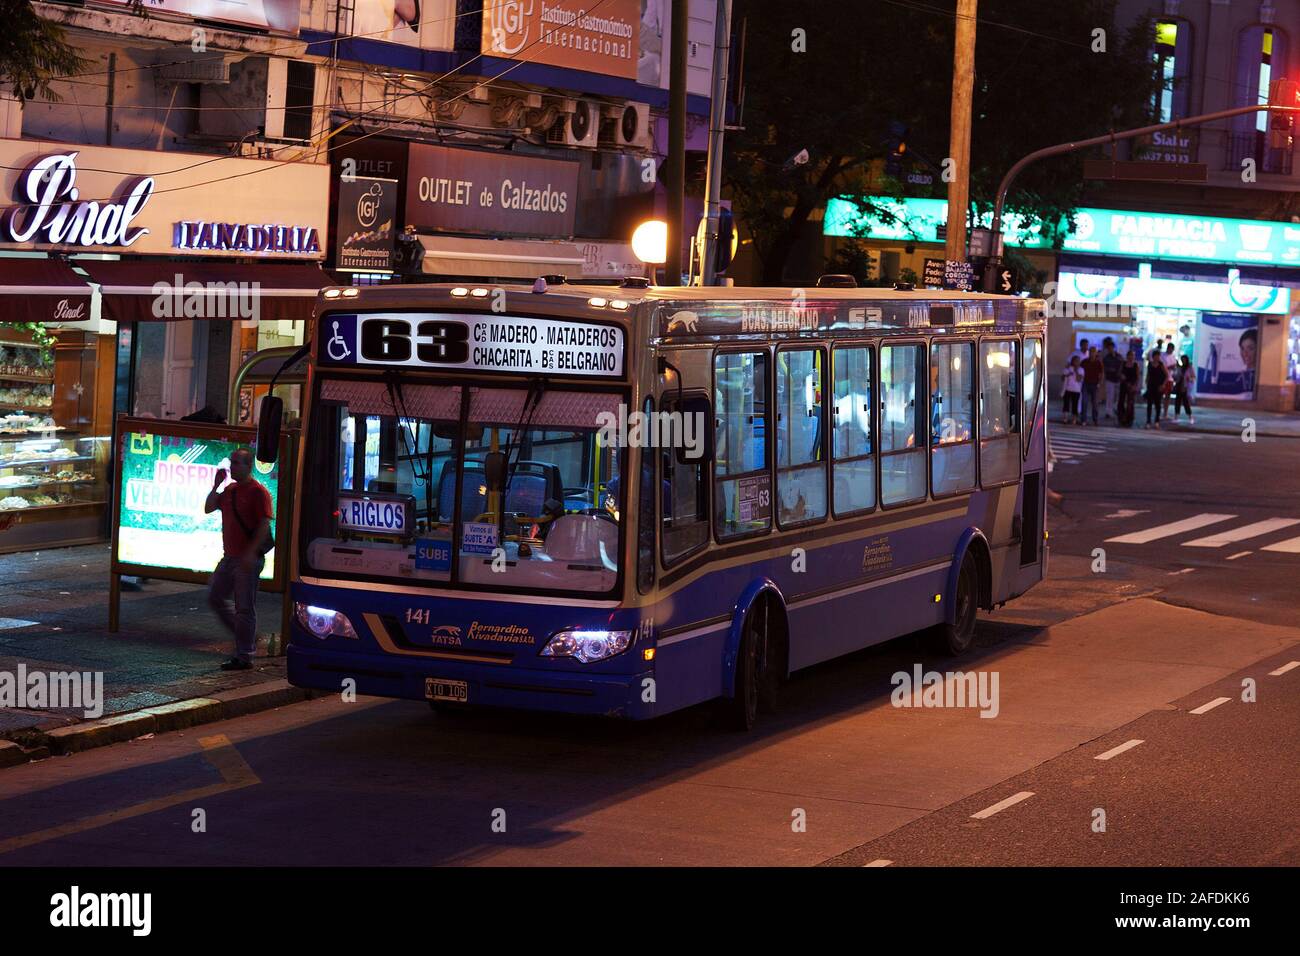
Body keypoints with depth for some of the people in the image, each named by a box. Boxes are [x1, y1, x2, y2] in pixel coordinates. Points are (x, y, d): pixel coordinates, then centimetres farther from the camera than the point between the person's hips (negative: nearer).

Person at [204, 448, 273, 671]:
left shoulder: (258, 492, -12)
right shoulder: (229, 490, 13)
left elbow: (265, 525, -18)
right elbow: (208, 509, 15)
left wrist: (251, 553, -24)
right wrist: (216, 485, 3)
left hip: (248, 560, -9)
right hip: (229, 557, 9)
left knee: (244, 608, -3)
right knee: (215, 597, 13)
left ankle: (244, 657, 3)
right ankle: (246, 637, 24)